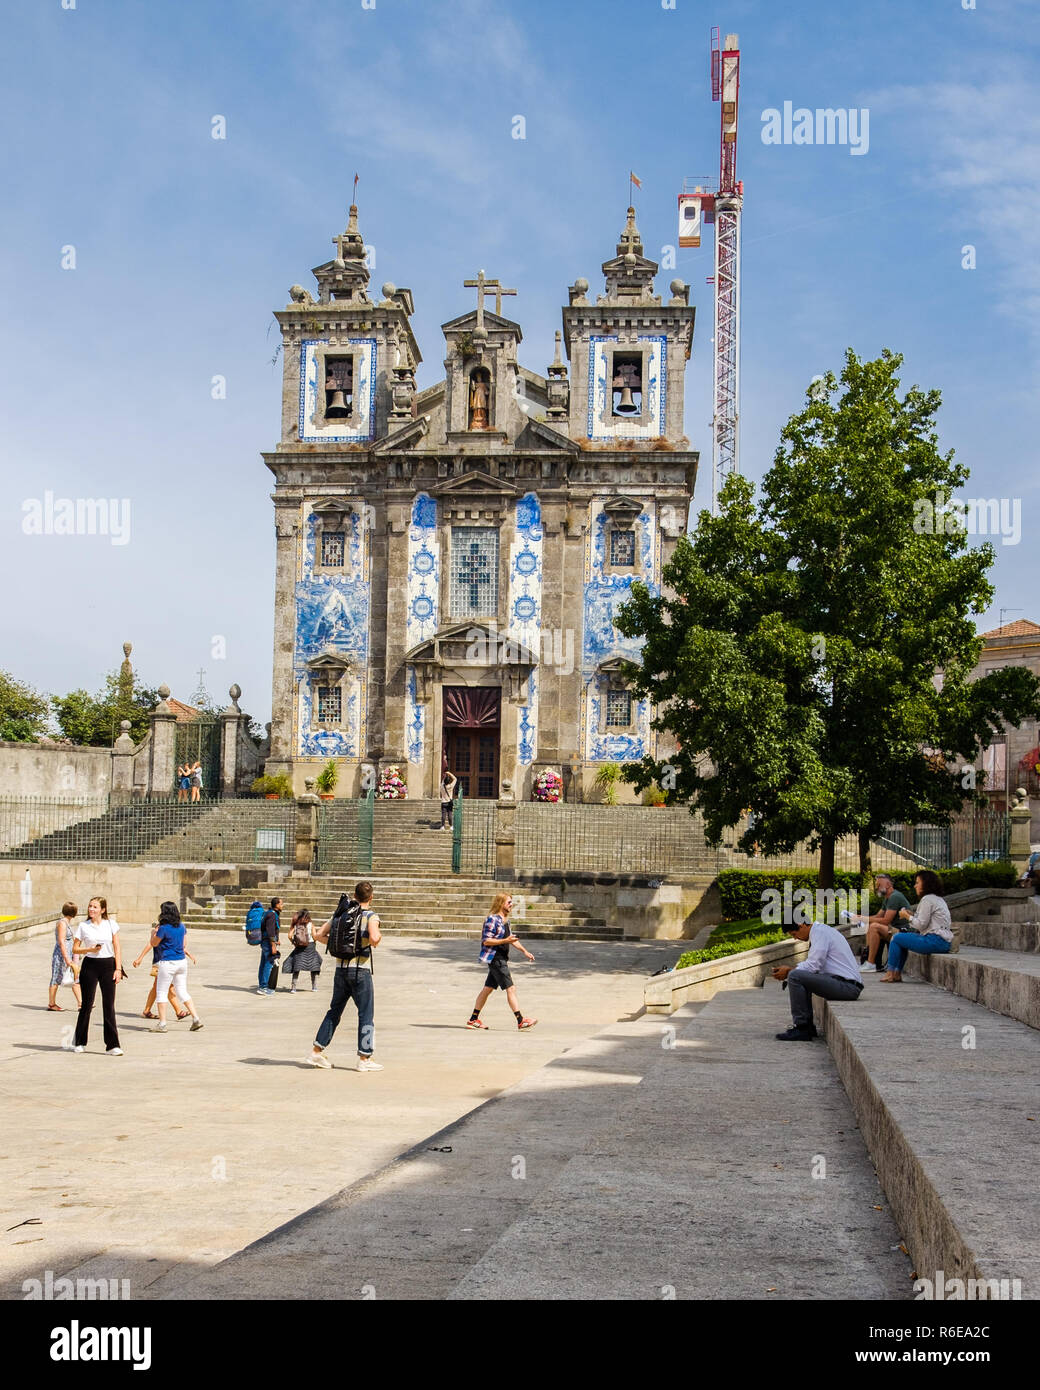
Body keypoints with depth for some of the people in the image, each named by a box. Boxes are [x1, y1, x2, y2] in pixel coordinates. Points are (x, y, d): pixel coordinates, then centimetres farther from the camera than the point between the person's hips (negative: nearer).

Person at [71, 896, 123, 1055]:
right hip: (90, 966, 0)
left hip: (108, 966, 0)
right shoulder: (83, 926, 3)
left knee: (109, 1006, -2)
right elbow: (75, 949, 6)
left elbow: (117, 948, 4)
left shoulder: (111, 924, 4)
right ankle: (79, 1042, 19)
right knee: (87, 1004, 5)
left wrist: (118, 969, -3)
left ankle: (112, 1045, -1)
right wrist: (91, 949, -12)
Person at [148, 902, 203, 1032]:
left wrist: (153, 933, 16)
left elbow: (154, 943, -2)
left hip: (168, 963, -7)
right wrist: (190, 955, 29)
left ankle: (162, 1024, 6)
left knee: (161, 992, 5)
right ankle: (196, 1019, 8)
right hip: (182, 962, 7)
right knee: (183, 992, 14)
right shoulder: (181, 926, 5)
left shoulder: (163, 928, -15)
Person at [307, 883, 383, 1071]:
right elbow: (374, 938, -27)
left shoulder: (340, 914, 9)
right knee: (366, 1013, 3)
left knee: (335, 1011, 17)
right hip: (360, 970, -5)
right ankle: (364, 1058, 3)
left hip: (341, 969, 6)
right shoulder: (370, 916, -8)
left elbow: (318, 935, 9)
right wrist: (378, 938, -5)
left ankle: (317, 1051, 18)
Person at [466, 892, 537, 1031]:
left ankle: (473, 1020, 19)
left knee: (488, 989, 13)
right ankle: (521, 1022, -10)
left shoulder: (504, 919, 16)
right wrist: (505, 941, -24)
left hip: (501, 959, 10)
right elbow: (486, 941, -18)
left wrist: (524, 951, 18)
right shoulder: (492, 919, -14)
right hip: (495, 958, -10)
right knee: (511, 989, -10)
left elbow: (510, 937, 24)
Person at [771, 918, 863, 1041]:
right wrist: (790, 968, 13)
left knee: (795, 977, -17)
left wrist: (789, 970, -3)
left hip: (847, 987, -11)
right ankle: (808, 1026, 17)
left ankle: (801, 1029, -13)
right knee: (802, 978, 22)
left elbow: (814, 966, -15)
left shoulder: (820, 932, -11)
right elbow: (812, 963, 24)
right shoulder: (820, 929, 20)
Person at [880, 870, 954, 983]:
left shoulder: (927, 899, -11)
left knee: (896, 938, -4)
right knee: (902, 937, 21)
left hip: (936, 941, -11)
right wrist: (912, 915, 14)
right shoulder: (938, 899, 21)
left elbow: (921, 925, -14)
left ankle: (890, 973, 1)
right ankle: (897, 973, 17)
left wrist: (907, 916, 1)